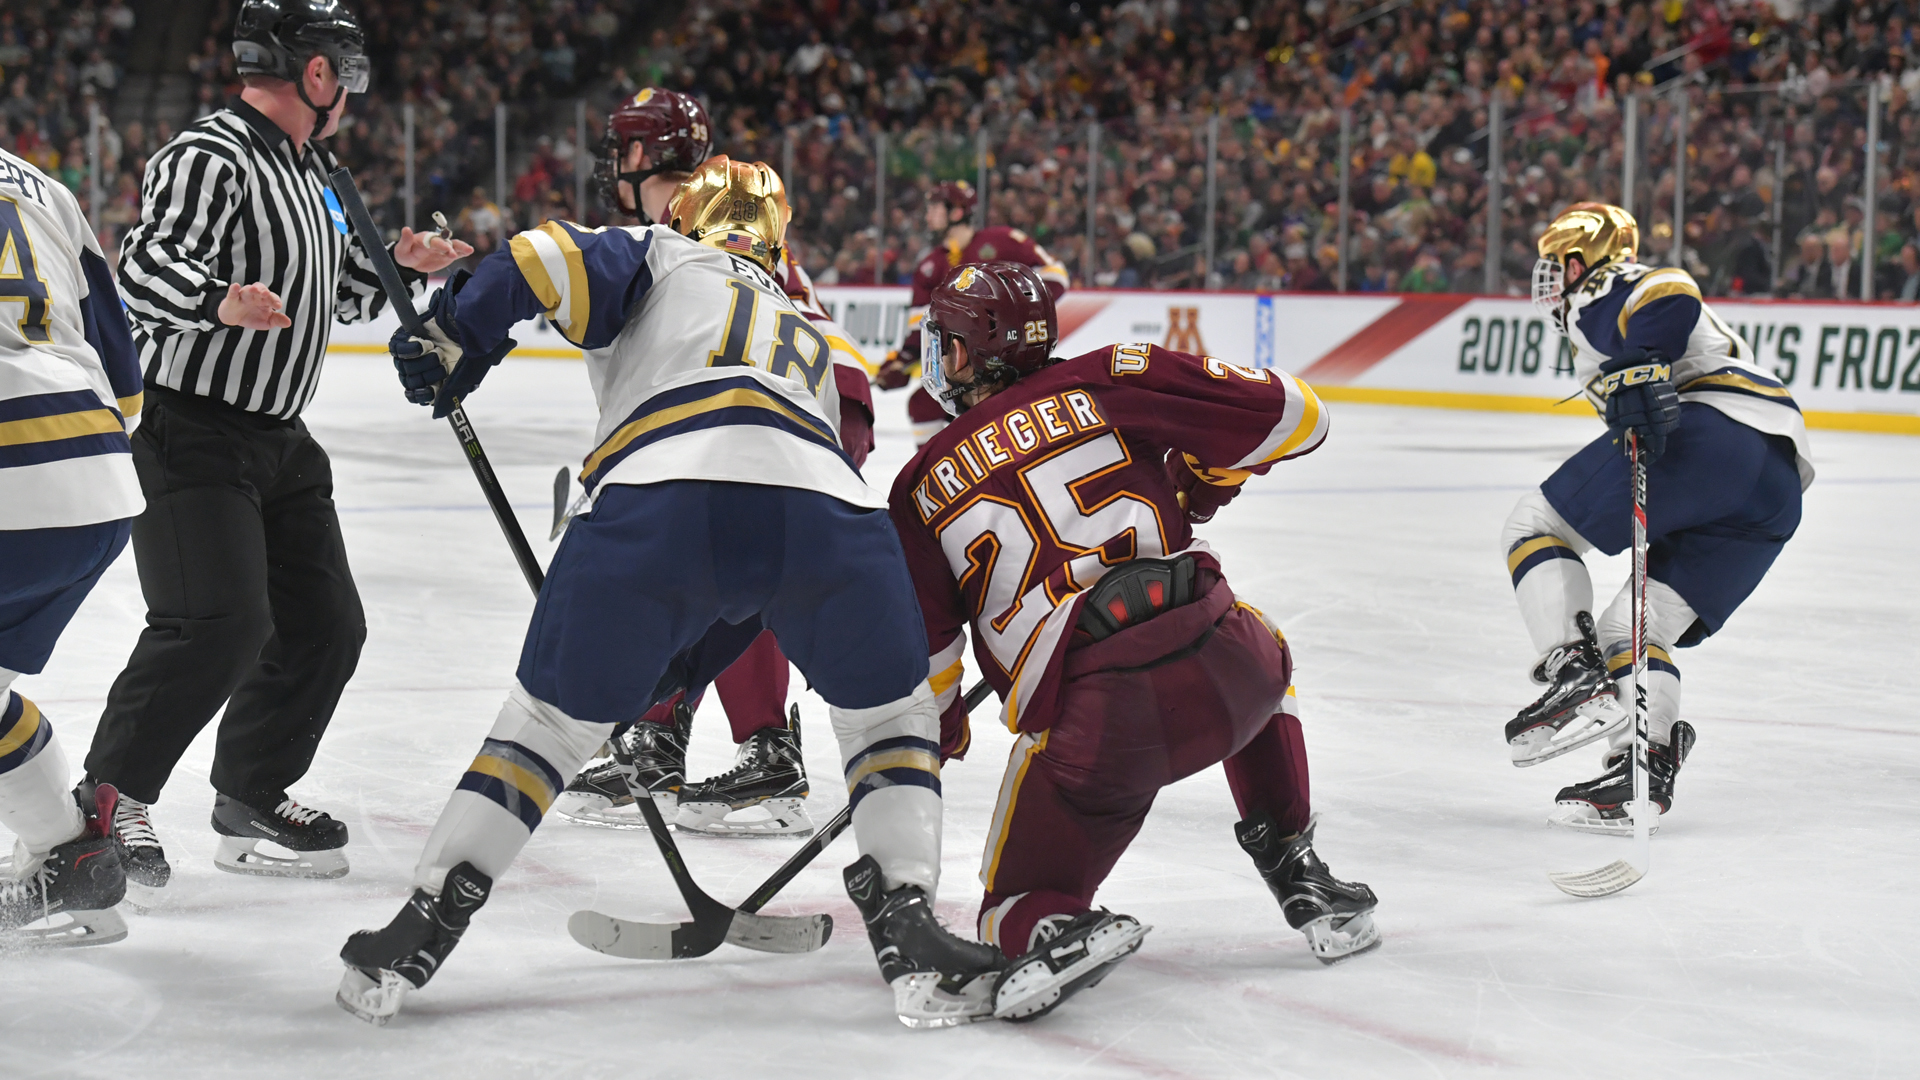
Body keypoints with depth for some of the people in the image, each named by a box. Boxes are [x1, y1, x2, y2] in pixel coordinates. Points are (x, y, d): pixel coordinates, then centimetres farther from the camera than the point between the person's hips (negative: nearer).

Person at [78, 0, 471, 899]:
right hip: (188, 431, -10)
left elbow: (336, 292, 27)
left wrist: (398, 266, 10)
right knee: (220, 624, -20)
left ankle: (253, 792, 24)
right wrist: (219, 301, -48)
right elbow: (145, 270, -29)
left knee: (324, 624, 9)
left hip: (278, 438, 10)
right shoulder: (207, 159, -16)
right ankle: (109, 798, -8)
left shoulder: (309, 170, 16)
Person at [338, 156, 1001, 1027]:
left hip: (659, 497, -2)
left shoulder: (664, 259, 32)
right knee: (892, 716, 26)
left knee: (549, 719, 18)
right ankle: (909, 935, 12)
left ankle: (420, 930, 17)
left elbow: (547, 261, 8)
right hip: (828, 507, 2)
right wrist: (671, 677, 49)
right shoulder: (810, 340, 43)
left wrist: (453, 338, 22)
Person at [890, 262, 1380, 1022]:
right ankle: (1297, 873, 33)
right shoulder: (1107, 381, 13)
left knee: (1018, 905, 18)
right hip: (1217, 668, 2)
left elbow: (924, 662, 13)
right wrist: (1201, 478, 29)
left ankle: (1056, 931, -17)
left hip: (1088, 729, -1)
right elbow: (1293, 415, 11)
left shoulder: (923, 487, 15)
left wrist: (936, 739, 35)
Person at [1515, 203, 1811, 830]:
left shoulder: (1598, 296, 11)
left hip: (1710, 427, -9)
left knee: (1534, 524, 0)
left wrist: (1636, 368, -24)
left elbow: (1669, 294, -11)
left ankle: (1577, 680, -15)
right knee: (1627, 629, 11)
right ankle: (1646, 763, -8)